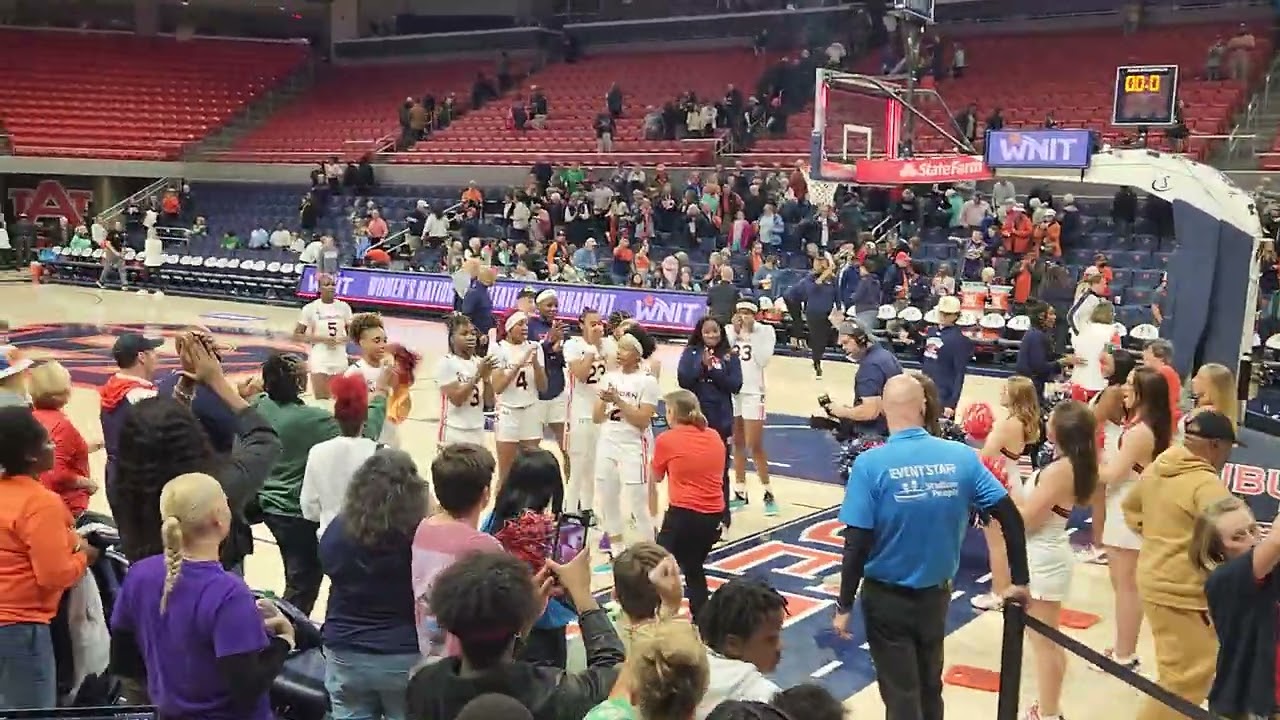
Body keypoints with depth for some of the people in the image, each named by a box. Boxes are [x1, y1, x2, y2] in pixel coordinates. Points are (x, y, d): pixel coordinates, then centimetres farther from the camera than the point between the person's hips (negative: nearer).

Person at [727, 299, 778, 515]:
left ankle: (768, 494, 6)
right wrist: (735, 332, -11)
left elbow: (763, 360, -16)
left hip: (753, 392, -4)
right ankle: (740, 493, 19)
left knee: (755, 446, -6)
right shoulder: (730, 330, 4)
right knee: (737, 444, 11)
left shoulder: (765, 331, -6)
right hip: (730, 391, 4)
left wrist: (750, 333, -16)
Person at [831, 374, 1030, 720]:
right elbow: (1011, 518, -6)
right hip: (936, 595, 3)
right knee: (930, 688, 24)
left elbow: (857, 544, -18)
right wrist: (1020, 581, 5)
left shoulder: (870, 464, -17)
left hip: (887, 598, -3)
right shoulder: (961, 457, -7)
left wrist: (844, 606, -8)